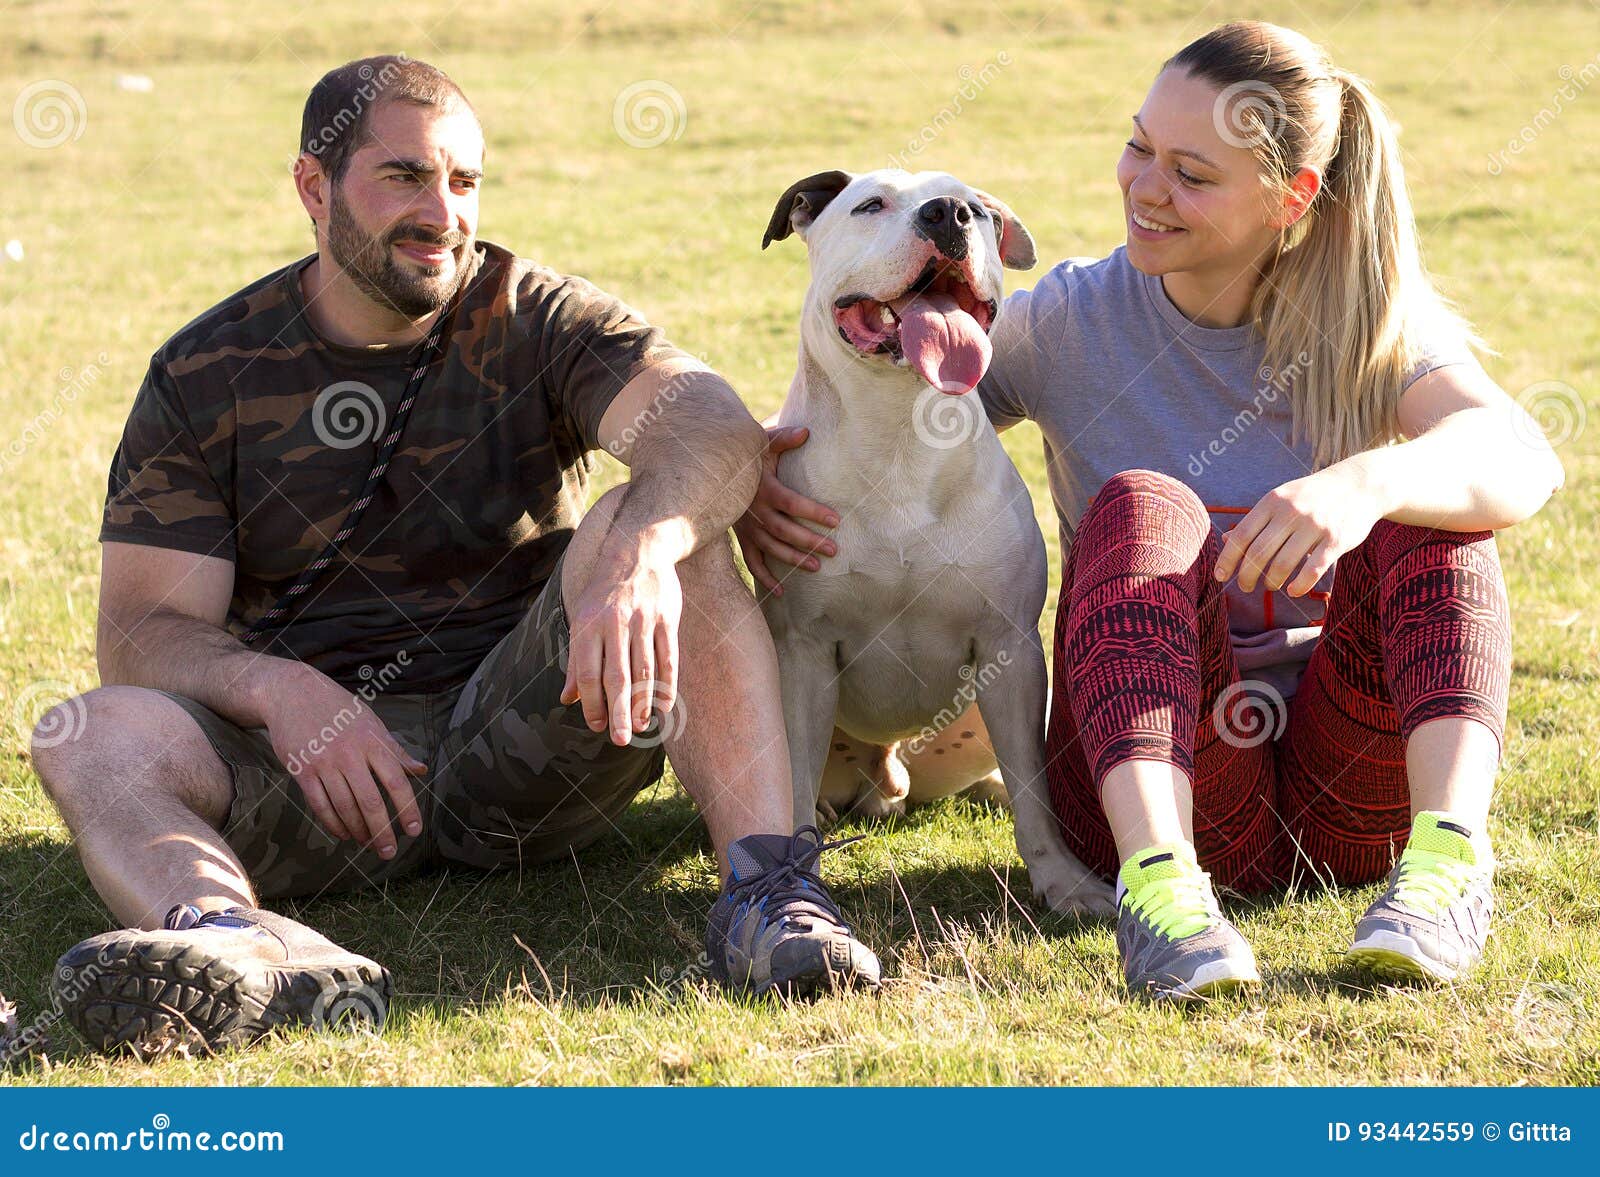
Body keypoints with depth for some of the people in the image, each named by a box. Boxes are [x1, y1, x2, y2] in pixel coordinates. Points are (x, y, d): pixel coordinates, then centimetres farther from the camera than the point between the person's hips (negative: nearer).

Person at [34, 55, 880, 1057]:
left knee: (662, 519, -23)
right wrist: (274, 686, -25)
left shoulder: (537, 322, 4)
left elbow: (715, 428, -17)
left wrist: (643, 545, -41)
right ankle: (250, 947, -59)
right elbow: (144, 631, -2)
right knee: (89, 738, -27)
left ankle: (766, 883, -37)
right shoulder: (204, 376, 6)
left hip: (522, 738, 0)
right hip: (314, 751, 1)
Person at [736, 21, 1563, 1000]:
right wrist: (755, 472, -19)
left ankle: (1449, 848, -41)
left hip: (1358, 791, 1)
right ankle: (1159, 874, -47)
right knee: (1144, 505, -26)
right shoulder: (1072, 320, 1)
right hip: (1150, 772, 0)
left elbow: (1523, 461, -20)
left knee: (1418, 497, -22)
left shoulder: (1368, 323, -1)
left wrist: (1364, 486, -42)